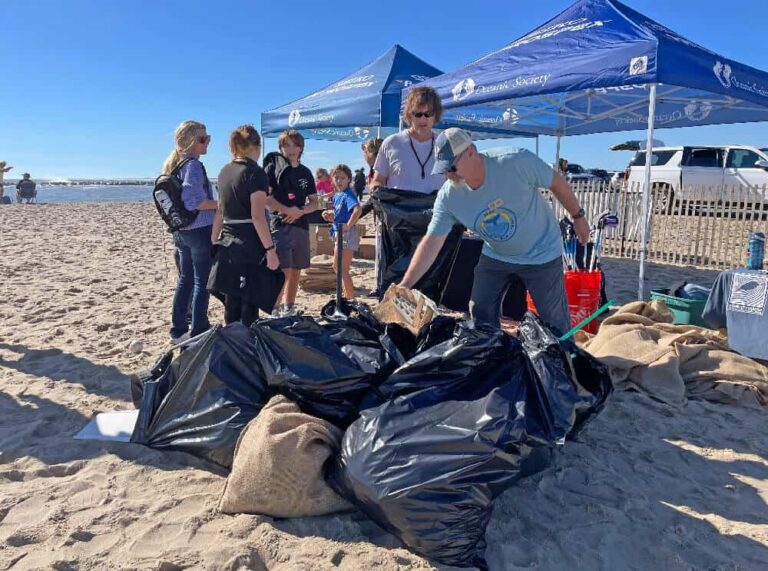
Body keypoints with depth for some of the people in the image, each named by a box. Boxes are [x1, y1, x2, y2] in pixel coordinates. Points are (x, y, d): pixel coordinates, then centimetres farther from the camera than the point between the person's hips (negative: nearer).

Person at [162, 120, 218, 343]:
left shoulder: (173, 164, 13)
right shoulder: (193, 165, -15)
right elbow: (192, 201, -25)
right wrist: (219, 204, -14)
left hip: (180, 231, 9)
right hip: (199, 230, -9)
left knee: (185, 279, 15)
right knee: (202, 282, -1)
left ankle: (178, 330, 21)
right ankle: (198, 332, 3)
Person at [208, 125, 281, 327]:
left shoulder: (224, 172, 11)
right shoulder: (255, 172, -10)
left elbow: (220, 211, 15)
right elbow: (257, 216, -17)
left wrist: (216, 241, 22)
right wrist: (270, 249, -17)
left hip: (227, 243, 7)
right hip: (250, 244, -7)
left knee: (232, 300, 12)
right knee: (250, 301, 0)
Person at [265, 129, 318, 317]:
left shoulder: (305, 172, 15)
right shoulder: (274, 167, 0)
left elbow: (314, 203, 13)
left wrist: (300, 211, -6)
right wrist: (288, 210, -16)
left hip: (301, 226, 5)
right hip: (280, 225, -5)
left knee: (296, 271, 10)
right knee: (283, 271, -12)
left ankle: (289, 309, 21)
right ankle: (276, 311, -6)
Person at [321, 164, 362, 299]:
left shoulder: (348, 195, -16)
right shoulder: (337, 196, 10)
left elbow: (358, 209, -34)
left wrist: (349, 225, -28)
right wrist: (330, 214, 5)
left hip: (347, 234, -10)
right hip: (339, 234, 10)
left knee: (342, 269, -5)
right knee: (337, 267, 20)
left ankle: (350, 298, 3)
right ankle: (348, 294, 33)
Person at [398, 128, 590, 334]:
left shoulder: (517, 162, -29)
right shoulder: (448, 197, -18)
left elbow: (557, 182, -13)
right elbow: (431, 242, -17)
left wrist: (578, 216, -1)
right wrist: (404, 285, -22)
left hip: (541, 254, -3)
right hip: (494, 256, 3)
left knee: (555, 321, 4)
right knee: (481, 317, 3)